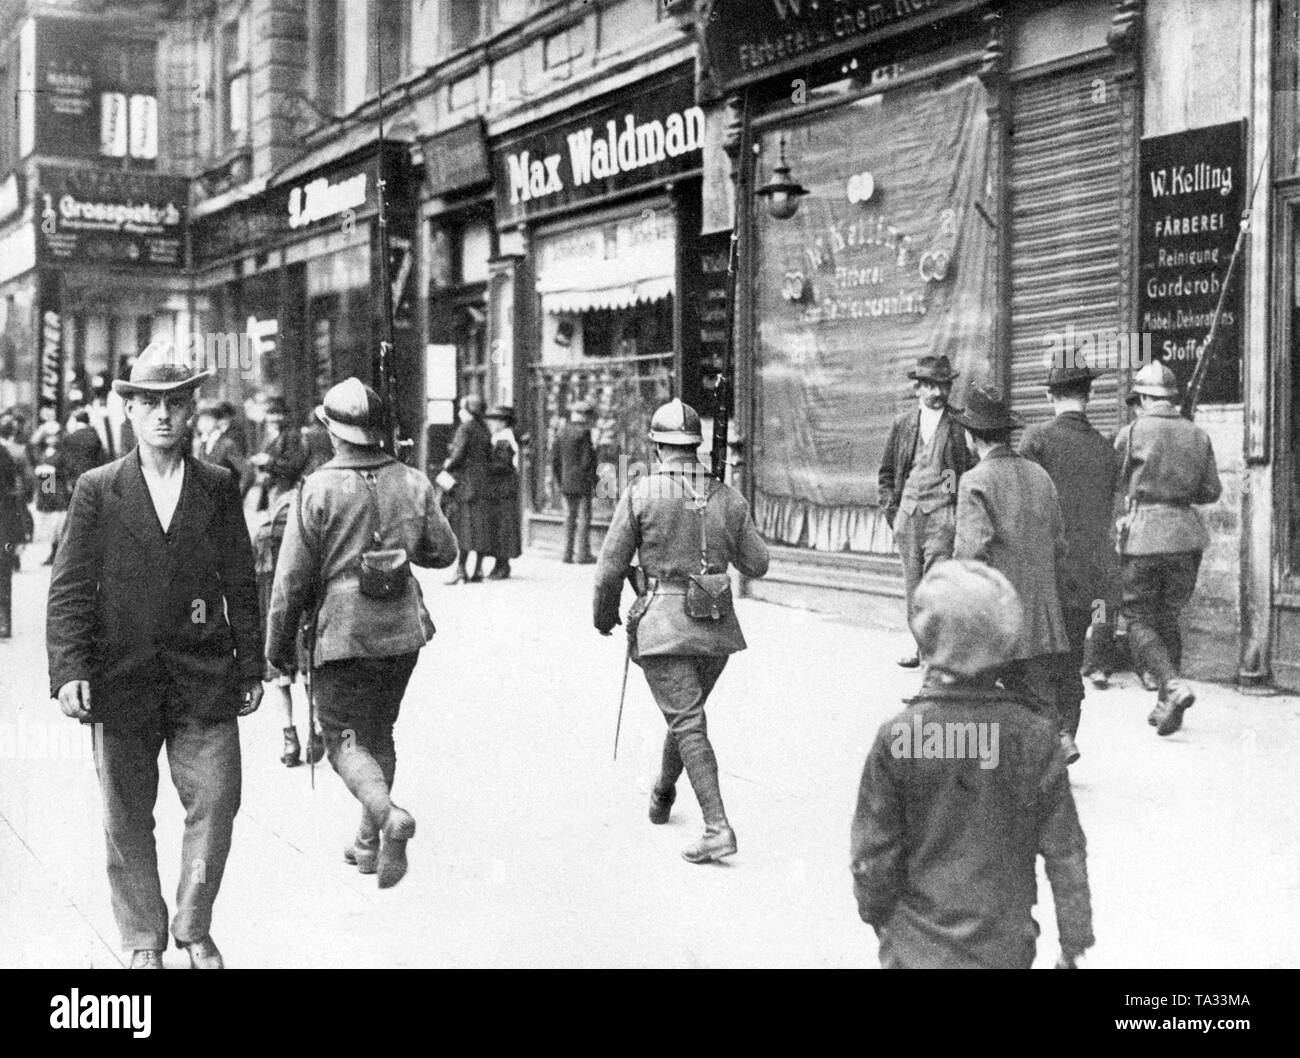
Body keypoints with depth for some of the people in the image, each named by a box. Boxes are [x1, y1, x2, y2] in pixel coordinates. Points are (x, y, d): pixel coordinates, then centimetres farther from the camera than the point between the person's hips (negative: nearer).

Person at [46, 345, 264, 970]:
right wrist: (69, 671, -11)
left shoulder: (218, 488, 7)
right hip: (121, 679, 0)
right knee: (127, 821, 7)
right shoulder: (97, 491, 2)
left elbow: (241, 585, 10)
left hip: (204, 681, 1)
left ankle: (194, 929, 17)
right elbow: (69, 590, -1)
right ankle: (144, 941, 24)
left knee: (215, 804, -4)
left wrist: (250, 666, 8)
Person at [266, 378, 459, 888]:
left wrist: (278, 644, 1)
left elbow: (292, 577, -9)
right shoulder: (413, 484, 0)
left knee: (344, 738, 4)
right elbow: (444, 552, 10)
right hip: (402, 630, 5)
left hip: (342, 632, -5)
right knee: (379, 733, 18)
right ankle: (369, 844, 24)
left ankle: (389, 814, -21)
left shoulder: (318, 489, -12)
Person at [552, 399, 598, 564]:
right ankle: (582, 554, 0)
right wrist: (594, 482, -8)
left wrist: (558, 480, 18)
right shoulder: (584, 433, -12)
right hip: (582, 483, -6)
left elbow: (554, 457, 11)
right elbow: (588, 460, -16)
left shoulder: (563, 432, 8)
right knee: (584, 518, -1)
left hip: (566, 483, 6)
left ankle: (568, 553, 13)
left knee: (569, 517, 12)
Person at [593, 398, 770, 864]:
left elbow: (610, 568, -4)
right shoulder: (727, 497, 3)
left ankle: (718, 827, -16)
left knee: (688, 722, -6)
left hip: (662, 623, -4)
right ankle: (662, 796, 45)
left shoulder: (640, 494, -7)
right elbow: (757, 563, 8)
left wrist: (604, 616, 13)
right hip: (717, 625, 5)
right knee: (687, 712, 24)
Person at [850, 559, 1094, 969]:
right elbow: (1065, 851, -3)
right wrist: (1074, 939, 8)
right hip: (1007, 949, 2)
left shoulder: (897, 738, -14)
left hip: (919, 948, -2)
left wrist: (875, 910, 12)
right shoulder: (1034, 738, -9)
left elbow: (872, 851, -7)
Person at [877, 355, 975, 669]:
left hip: (942, 516, -4)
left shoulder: (961, 425, 1)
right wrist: (893, 511, 7)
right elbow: (886, 474, 18)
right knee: (913, 586, 7)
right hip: (907, 515, 4)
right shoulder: (903, 425, 11)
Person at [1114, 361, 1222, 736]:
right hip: (1186, 535, 5)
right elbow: (1211, 491, 8)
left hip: (1143, 535, -4)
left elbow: (1112, 483, 1)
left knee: (1140, 620, 3)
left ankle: (1173, 685, -20)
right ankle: (1166, 705, 15)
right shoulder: (1198, 436, 6)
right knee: (1168, 618, 16)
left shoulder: (1132, 433, -6)